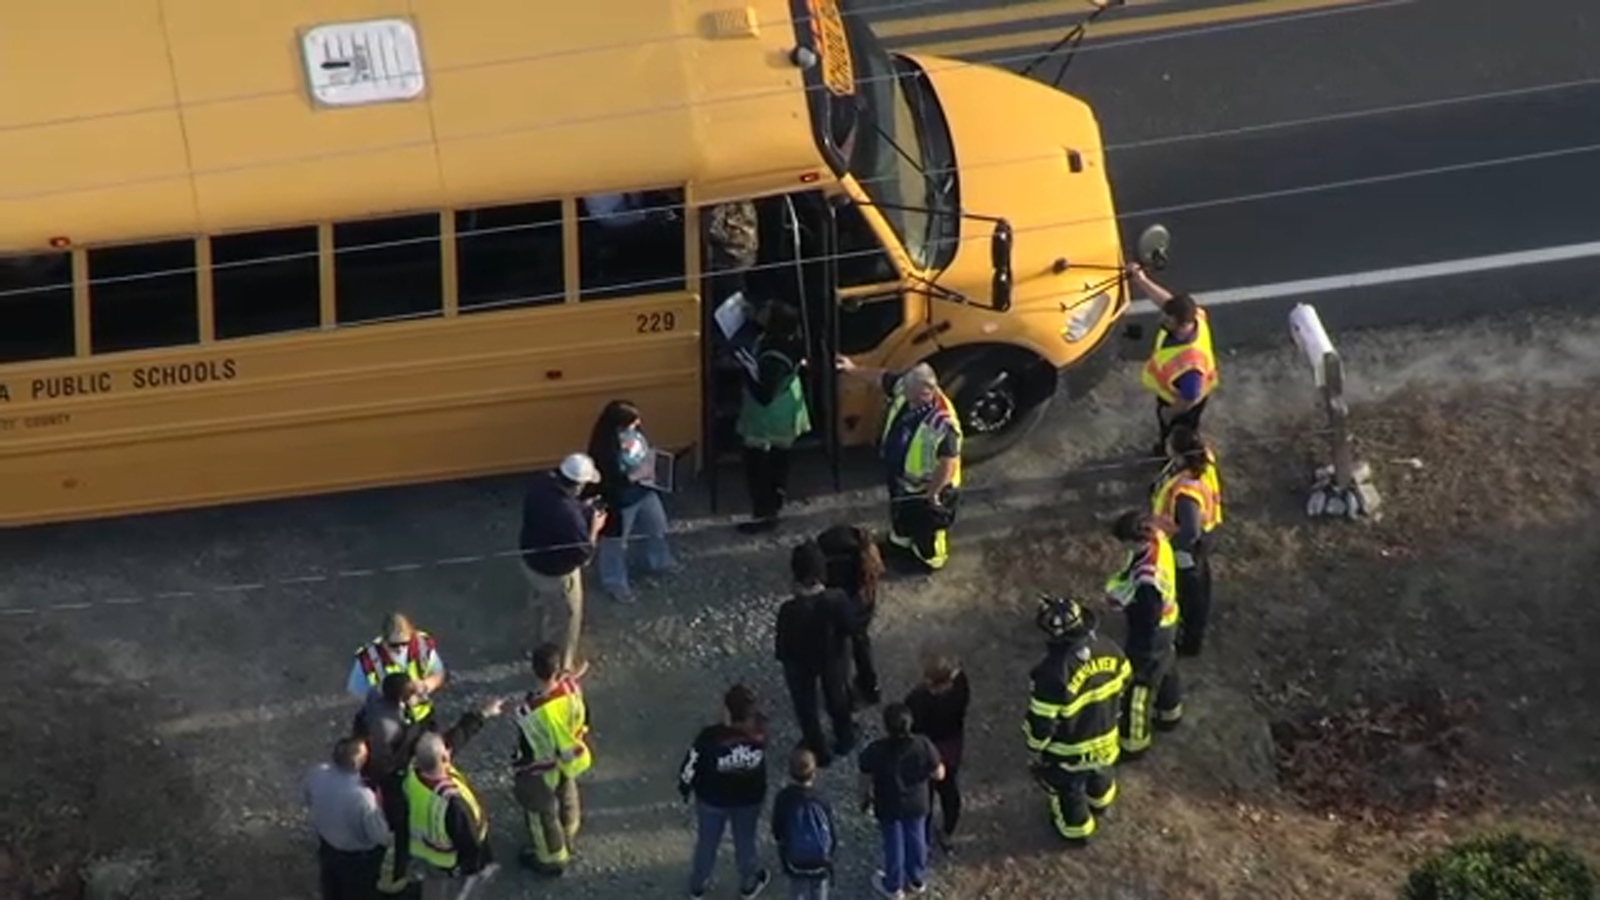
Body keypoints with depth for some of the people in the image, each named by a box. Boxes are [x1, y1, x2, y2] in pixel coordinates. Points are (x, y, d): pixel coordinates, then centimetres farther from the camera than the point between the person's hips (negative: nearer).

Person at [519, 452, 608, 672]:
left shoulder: (540, 483, -19)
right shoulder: (571, 516, -41)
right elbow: (583, 555, -25)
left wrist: (581, 508, 1)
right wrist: (594, 527, -12)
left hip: (530, 560, 7)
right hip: (556, 574, -7)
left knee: (541, 605, 36)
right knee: (564, 621, 21)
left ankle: (542, 642, 63)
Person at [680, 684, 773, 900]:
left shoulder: (710, 737, -34)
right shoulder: (759, 734, -29)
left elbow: (691, 766, -18)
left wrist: (685, 787, -1)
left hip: (712, 799, -1)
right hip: (750, 799, 1)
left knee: (707, 842, 25)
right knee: (745, 842, 27)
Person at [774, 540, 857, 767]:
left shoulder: (790, 610, -39)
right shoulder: (836, 600, -32)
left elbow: (782, 645, -25)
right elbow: (848, 627, -13)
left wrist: (780, 654, -2)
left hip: (800, 663, -2)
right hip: (832, 657, 2)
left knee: (806, 706, 25)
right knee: (836, 697, 30)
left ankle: (819, 751, 44)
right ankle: (845, 738, 54)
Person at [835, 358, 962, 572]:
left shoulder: (943, 423, -43)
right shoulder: (905, 388, -22)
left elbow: (948, 463, -36)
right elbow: (882, 377, -1)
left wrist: (931, 494, -26)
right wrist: (853, 369, -1)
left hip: (925, 487, -7)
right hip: (900, 477, 7)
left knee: (926, 527, 23)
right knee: (901, 513, 36)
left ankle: (930, 559, 52)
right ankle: (901, 541, 66)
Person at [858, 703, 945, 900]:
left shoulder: (875, 751, -31)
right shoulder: (923, 745, -27)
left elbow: (866, 781, -15)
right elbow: (939, 774, -14)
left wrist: (866, 799, 6)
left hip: (888, 806, -1)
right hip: (917, 803, 1)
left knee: (893, 844, 22)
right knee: (916, 839, 27)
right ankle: (917, 880, 49)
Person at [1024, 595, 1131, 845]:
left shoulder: (1053, 673, -38)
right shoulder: (1108, 650, -21)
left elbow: (1041, 721, -27)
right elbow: (1124, 681, 0)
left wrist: (1036, 747, -6)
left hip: (1069, 751, -5)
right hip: (1106, 738, 5)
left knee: (1068, 790, 26)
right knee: (1100, 774, 36)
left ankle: (1075, 830, 51)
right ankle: (1100, 803, 66)